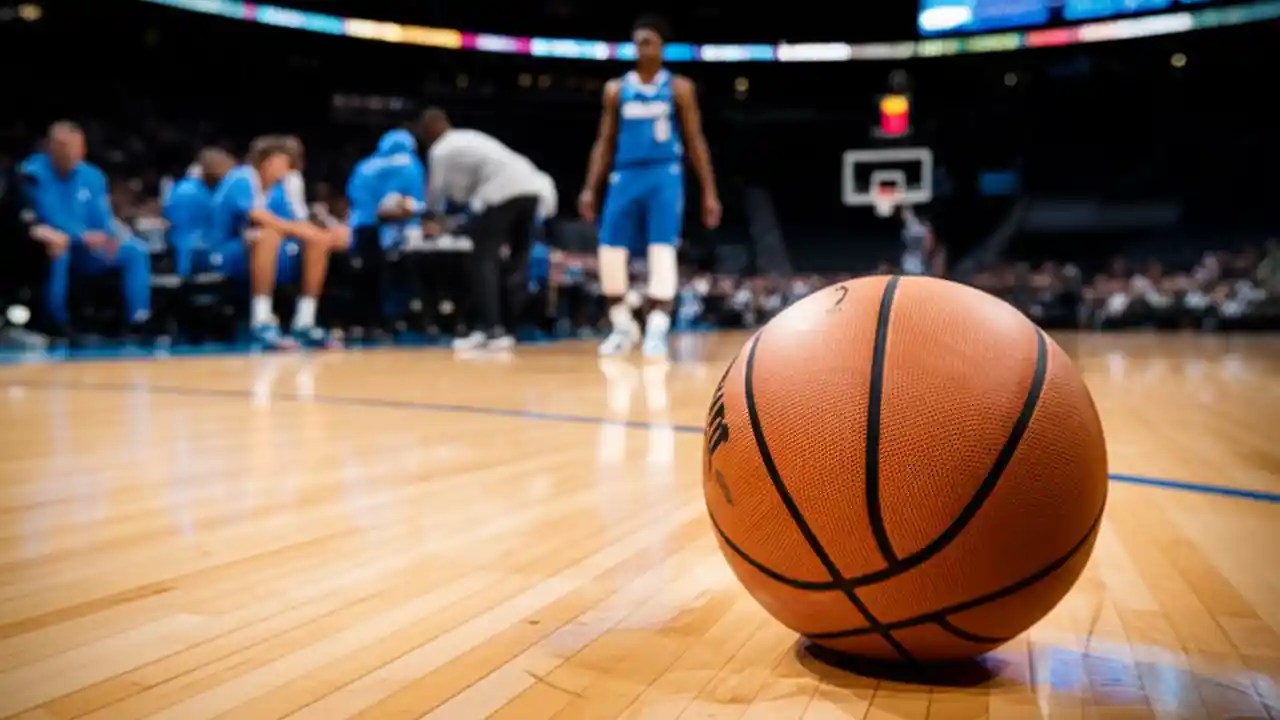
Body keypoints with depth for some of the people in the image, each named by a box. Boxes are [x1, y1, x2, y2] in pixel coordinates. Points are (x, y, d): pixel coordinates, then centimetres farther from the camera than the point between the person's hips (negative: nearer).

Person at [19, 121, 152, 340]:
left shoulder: (92, 176, 4)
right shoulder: (34, 172, -11)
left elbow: (102, 218, -1)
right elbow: (50, 215, -21)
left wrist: (111, 237, -25)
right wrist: (83, 236, -36)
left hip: (85, 251, 5)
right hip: (49, 244, -5)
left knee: (136, 250, -12)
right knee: (58, 244, -39)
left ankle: (139, 324, -20)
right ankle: (57, 325, -32)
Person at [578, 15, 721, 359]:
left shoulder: (679, 88, 5)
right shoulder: (616, 89, 12)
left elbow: (696, 141, 5)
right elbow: (604, 142, 13)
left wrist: (709, 192, -1)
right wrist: (590, 188, 4)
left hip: (664, 176, -2)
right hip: (625, 176, 3)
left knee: (662, 250, -12)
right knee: (610, 250, -5)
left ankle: (657, 329, -8)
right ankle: (623, 326, 11)